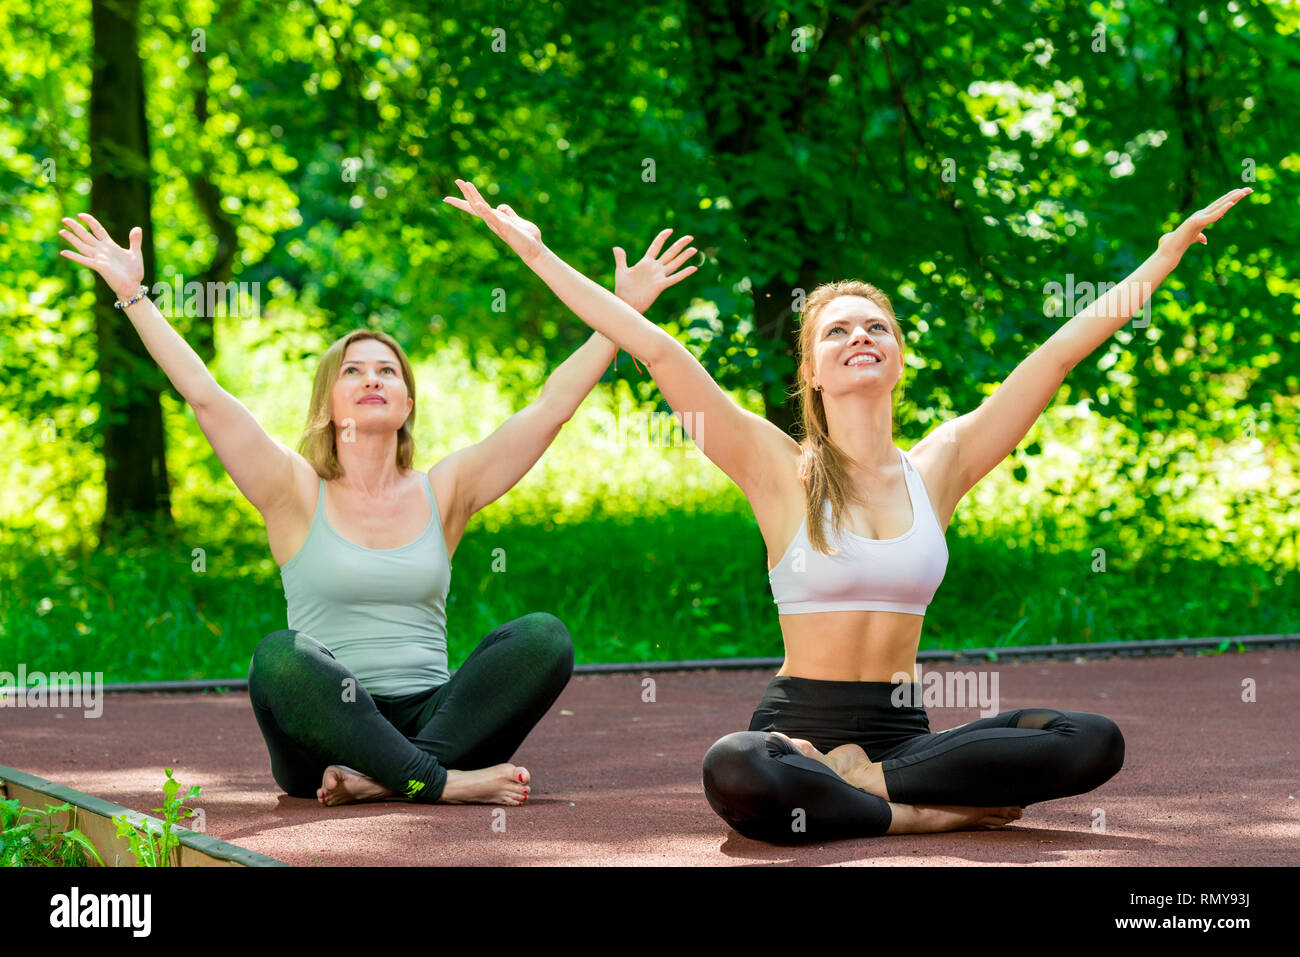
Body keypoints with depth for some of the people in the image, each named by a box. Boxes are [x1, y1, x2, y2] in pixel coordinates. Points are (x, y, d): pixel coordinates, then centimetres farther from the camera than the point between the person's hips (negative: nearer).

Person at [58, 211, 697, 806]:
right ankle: (444, 784, -33)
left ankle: (381, 778, -30)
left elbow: (552, 407, 8)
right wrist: (134, 296, -6)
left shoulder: (441, 493, 12)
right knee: (281, 657, -34)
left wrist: (624, 311, 4)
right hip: (326, 735, -2)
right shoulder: (298, 494, 7)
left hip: (429, 721, 2)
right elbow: (203, 395, -2)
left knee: (542, 637, -22)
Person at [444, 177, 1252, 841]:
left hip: (902, 726, 4)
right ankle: (941, 810, -20)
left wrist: (1170, 253, 12)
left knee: (1094, 742, -21)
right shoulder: (781, 472, 0)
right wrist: (534, 252, -8)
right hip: (800, 721, -3)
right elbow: (655, 348, -4)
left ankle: (862, 780, -16)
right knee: (737, 776, -40)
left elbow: (1064, 347, 9)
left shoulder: (936, 469, 9)